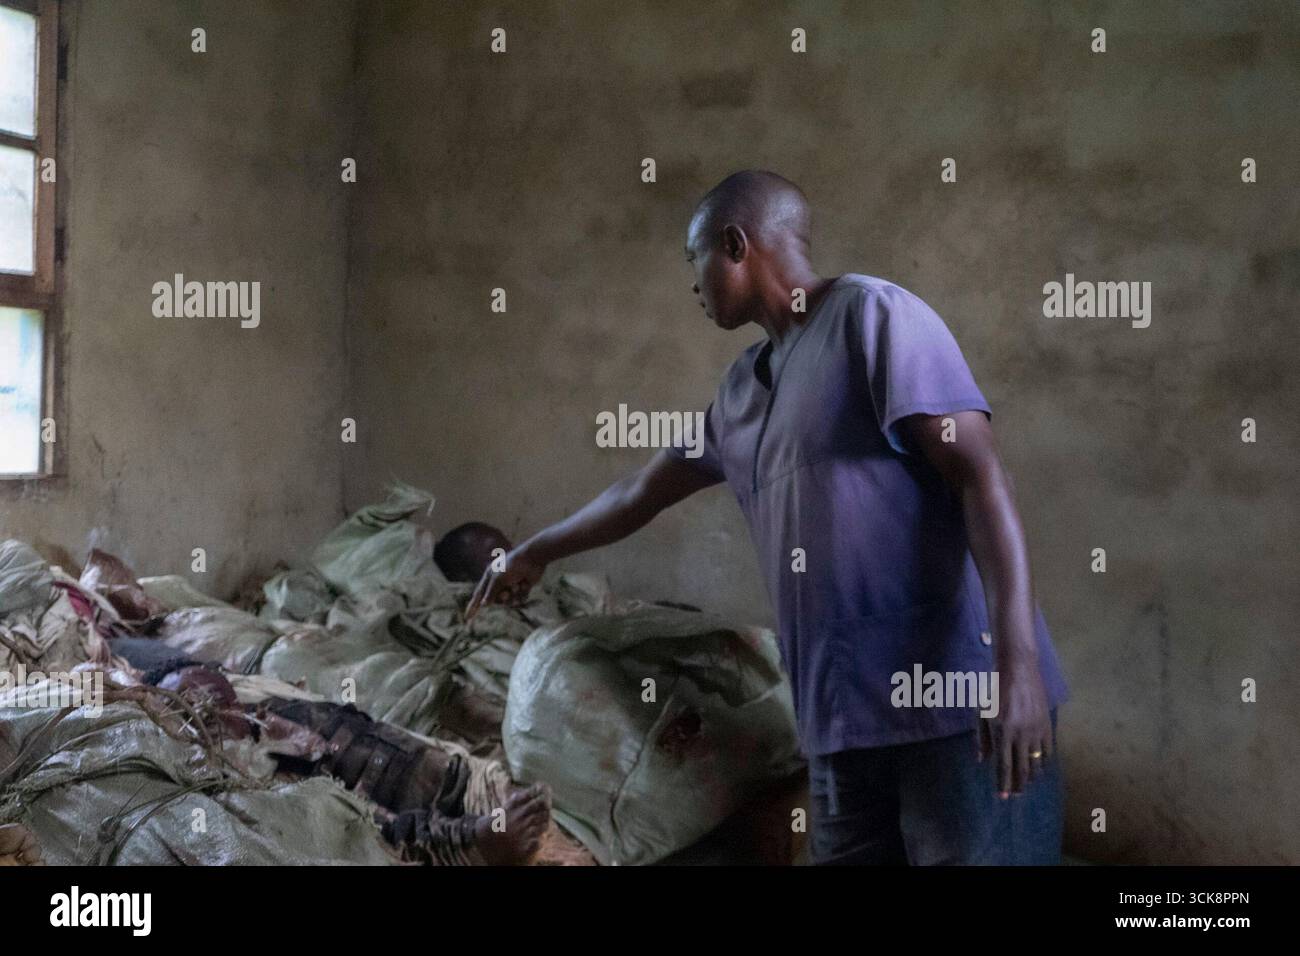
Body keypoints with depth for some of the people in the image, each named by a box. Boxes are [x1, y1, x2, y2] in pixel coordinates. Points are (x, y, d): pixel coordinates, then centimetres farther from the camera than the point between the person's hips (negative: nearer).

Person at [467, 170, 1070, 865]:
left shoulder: (872, 315, -3)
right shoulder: (740, 390, 20)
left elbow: (979, 476, -12)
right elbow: (640, 494, 35)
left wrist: (1017, 661, -22)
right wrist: (534, 553, 47)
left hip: (958, 701, -7)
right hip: (844, 718, 7)